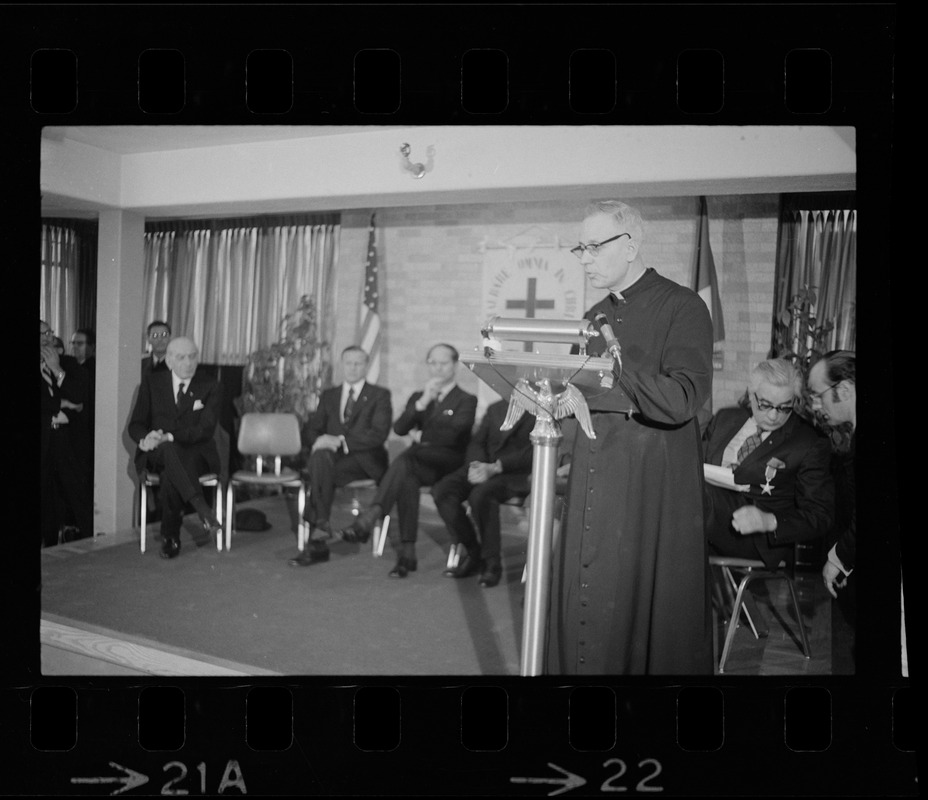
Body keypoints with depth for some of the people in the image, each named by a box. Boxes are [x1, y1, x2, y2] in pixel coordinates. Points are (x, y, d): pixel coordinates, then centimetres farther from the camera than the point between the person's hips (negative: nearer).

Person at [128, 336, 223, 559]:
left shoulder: (211, 388, 3)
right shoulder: (151, 382, 9)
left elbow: (205, 430, -10)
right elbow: (136, 425, 5)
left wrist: (169, 436, -25)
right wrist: (146, 438, -21)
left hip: (195, 454, -1)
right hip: (157, 454, 1)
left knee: (170, 475, -34)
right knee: (167, 449, -37)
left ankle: (170, 537, -22)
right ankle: (201, 507, -44)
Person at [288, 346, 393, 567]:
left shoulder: (380, 395, 7)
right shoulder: (329, 395, 21)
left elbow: (378, 434, -9)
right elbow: (310, 431, 13)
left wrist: (341, 440, -20)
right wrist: (320, 440, -12)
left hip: (366, 460, -4)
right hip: (333, 457, 4)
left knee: (320, 461, -32)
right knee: (320, 455, -32)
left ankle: (316, 542, -31)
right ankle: (320, 531, -32)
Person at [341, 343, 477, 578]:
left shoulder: (466, 400, 12)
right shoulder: (417, 397, 25)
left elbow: (454, 433, -6)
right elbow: (399, 429, 6)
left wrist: (421, 438, -3)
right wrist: (422, 403, -6)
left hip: (449, 463, -3)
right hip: (418, 463, 4)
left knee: (407, 456, -35)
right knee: (407, 479, -35)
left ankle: (370, 517, -46)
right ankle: (407, 552, -38)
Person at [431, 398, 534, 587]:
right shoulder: (495, 409, 23)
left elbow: (532, 452, -10)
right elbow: (477, 443, 15)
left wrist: (495, 467, -21)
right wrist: (476, 464, -9)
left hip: (517, 473, -6)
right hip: (483, 467, 6)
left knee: (480, 494, -36)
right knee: (441, 491, -19)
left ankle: (492, 563, -19)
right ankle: (473, 553, -8)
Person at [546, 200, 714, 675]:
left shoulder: (682, 308, -6)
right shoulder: (594, 317, 15)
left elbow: (681, 401, -19)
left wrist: (614, 361, -26)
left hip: (652, 486, -6)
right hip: (593, 480, 6)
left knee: (644, 601, 1)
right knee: (583, 597, 8)